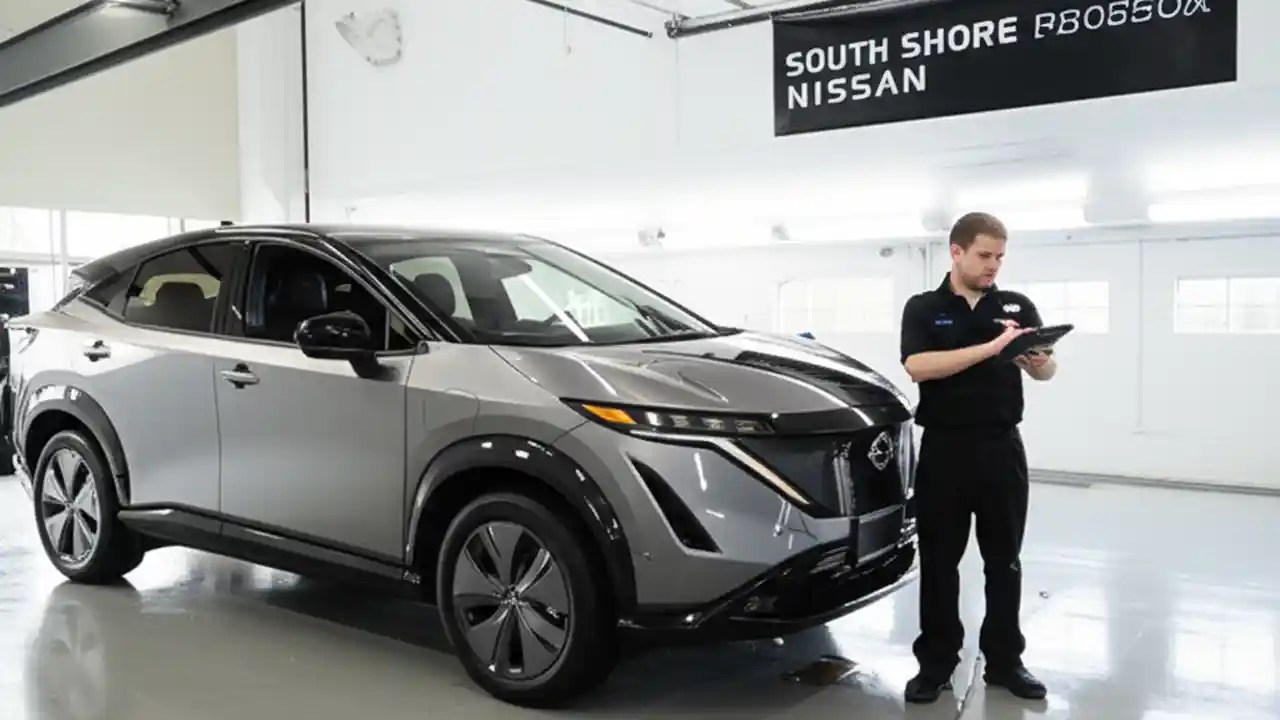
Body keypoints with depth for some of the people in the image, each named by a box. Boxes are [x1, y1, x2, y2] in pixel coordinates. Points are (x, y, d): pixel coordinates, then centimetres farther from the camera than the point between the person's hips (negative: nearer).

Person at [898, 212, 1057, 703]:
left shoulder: (1018, 307, 9)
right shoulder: (923, 308, 1)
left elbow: (1046, 370, 3)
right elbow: (918, 366, -16)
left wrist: (1041, 362, -22)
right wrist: (991, 348, -23)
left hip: (1002, 448, 2)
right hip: (944, 449, -2)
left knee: (1004, 561, 10)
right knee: (939, 562, 5)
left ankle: (1004, 660, 21)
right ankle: (936, 662, 15)